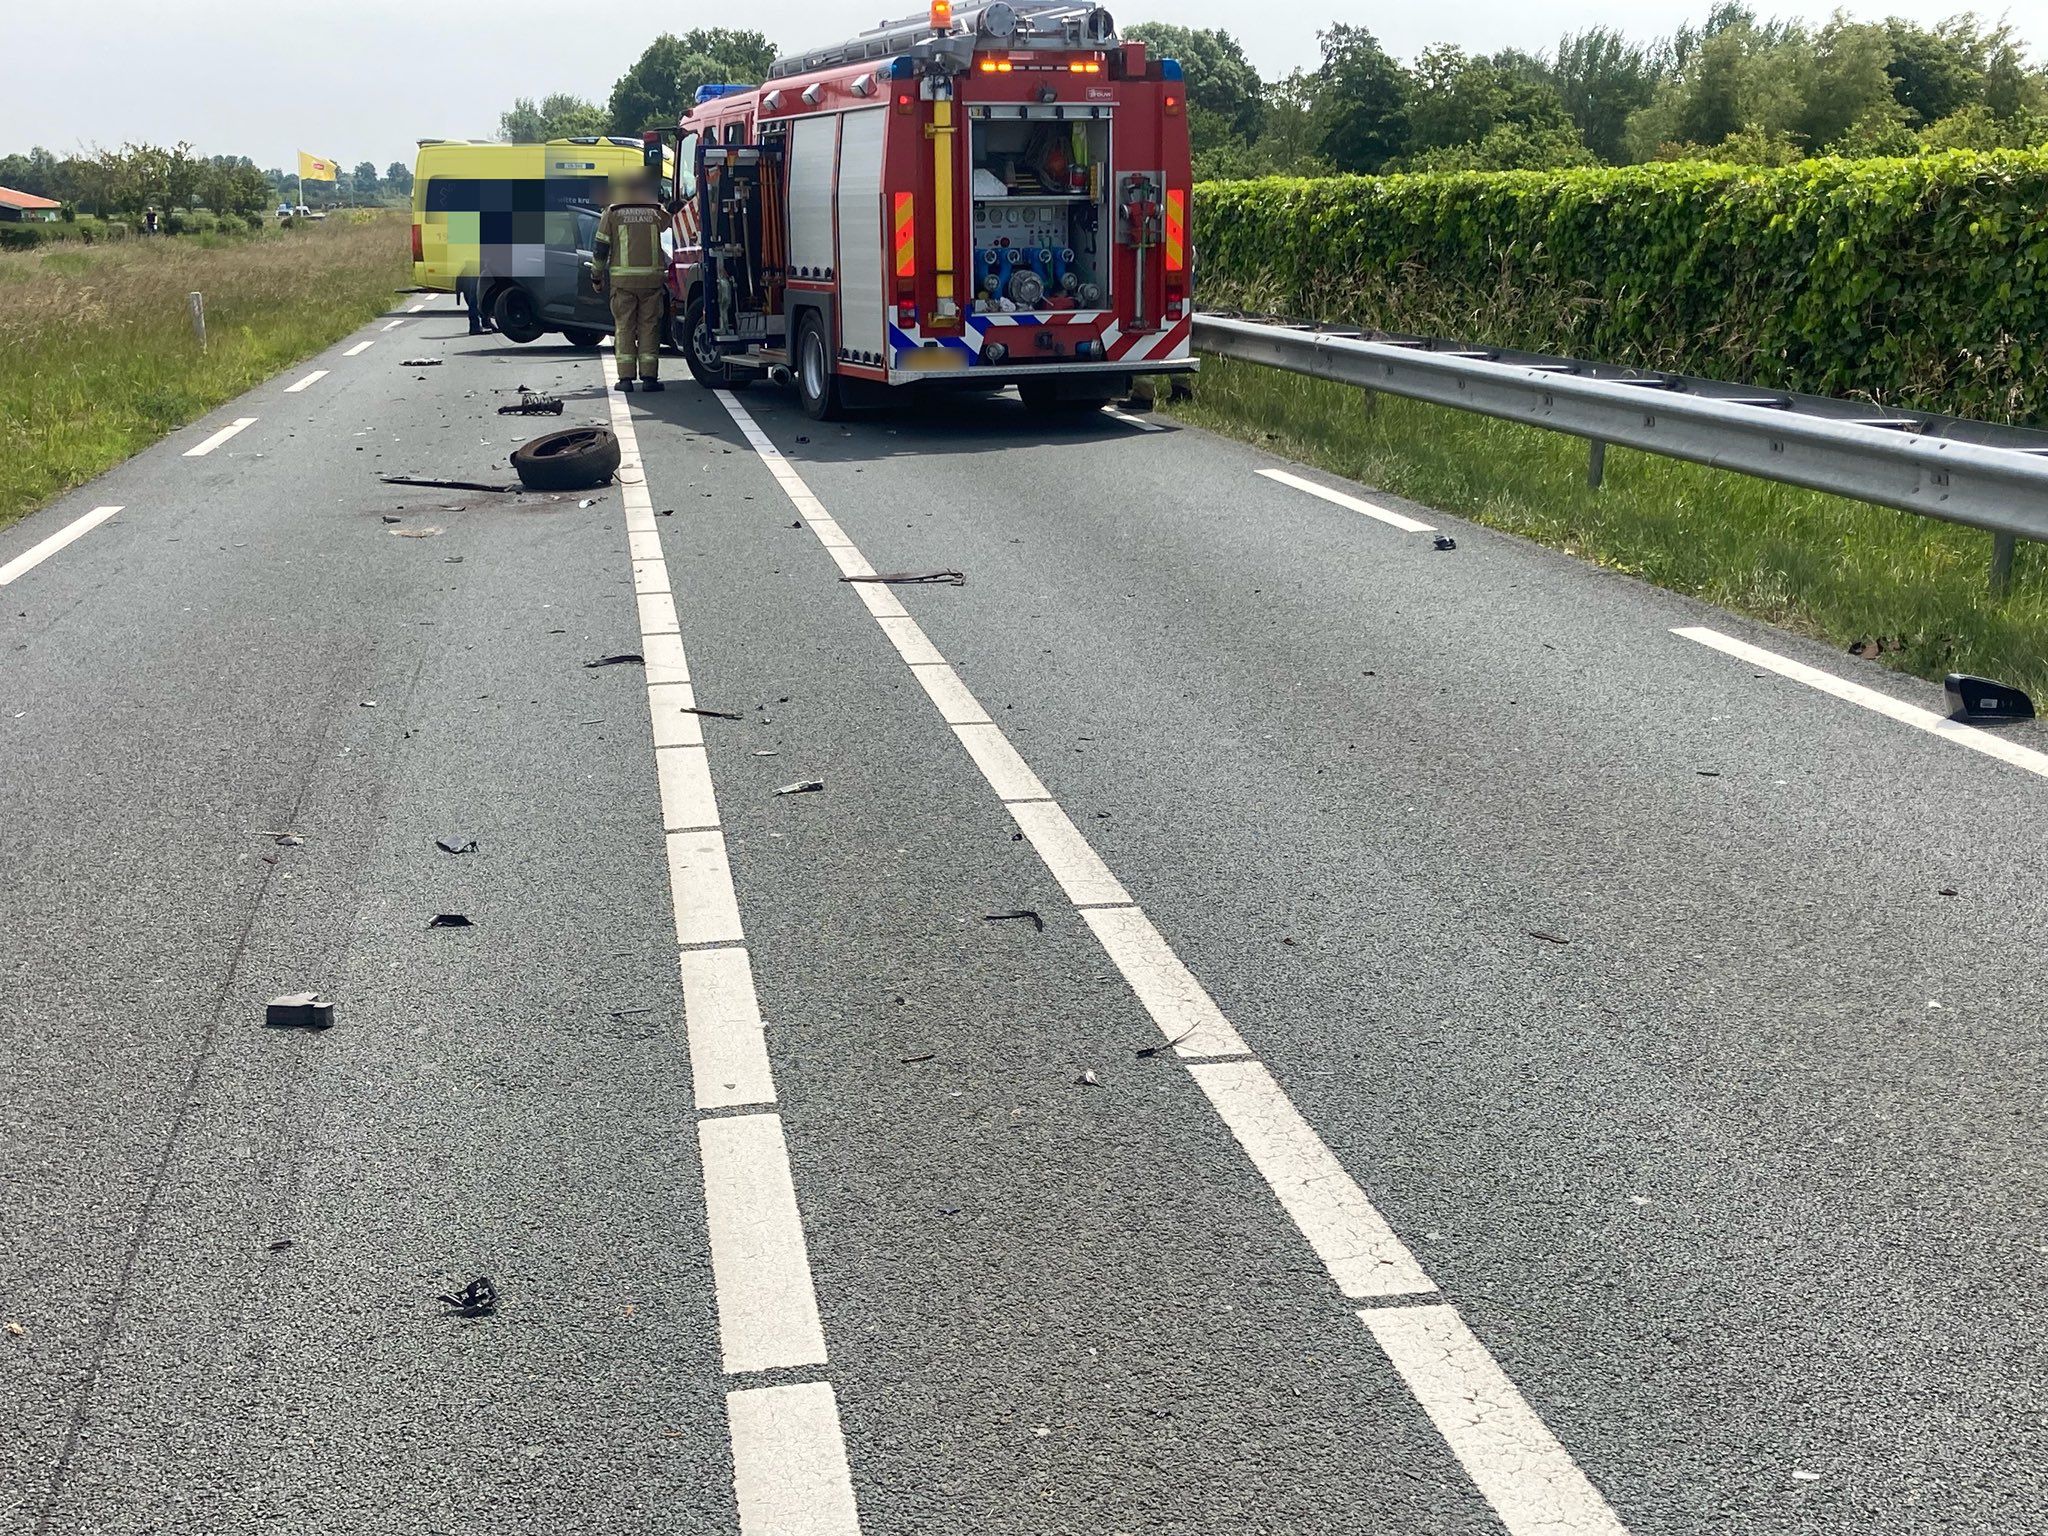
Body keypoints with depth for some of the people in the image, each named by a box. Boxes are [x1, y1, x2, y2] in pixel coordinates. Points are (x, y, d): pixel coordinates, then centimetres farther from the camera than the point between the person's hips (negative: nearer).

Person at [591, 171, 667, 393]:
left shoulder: (613, 213, 3)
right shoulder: (656, 212, 6)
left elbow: (600, 247, 4)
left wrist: (596, 276, 12)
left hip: (622, 278, -1)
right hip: (651, 277, 1)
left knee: (624, 327, 3)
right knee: (649, 326, 5)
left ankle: (626, 377, -2)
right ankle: (649, 376, 1)